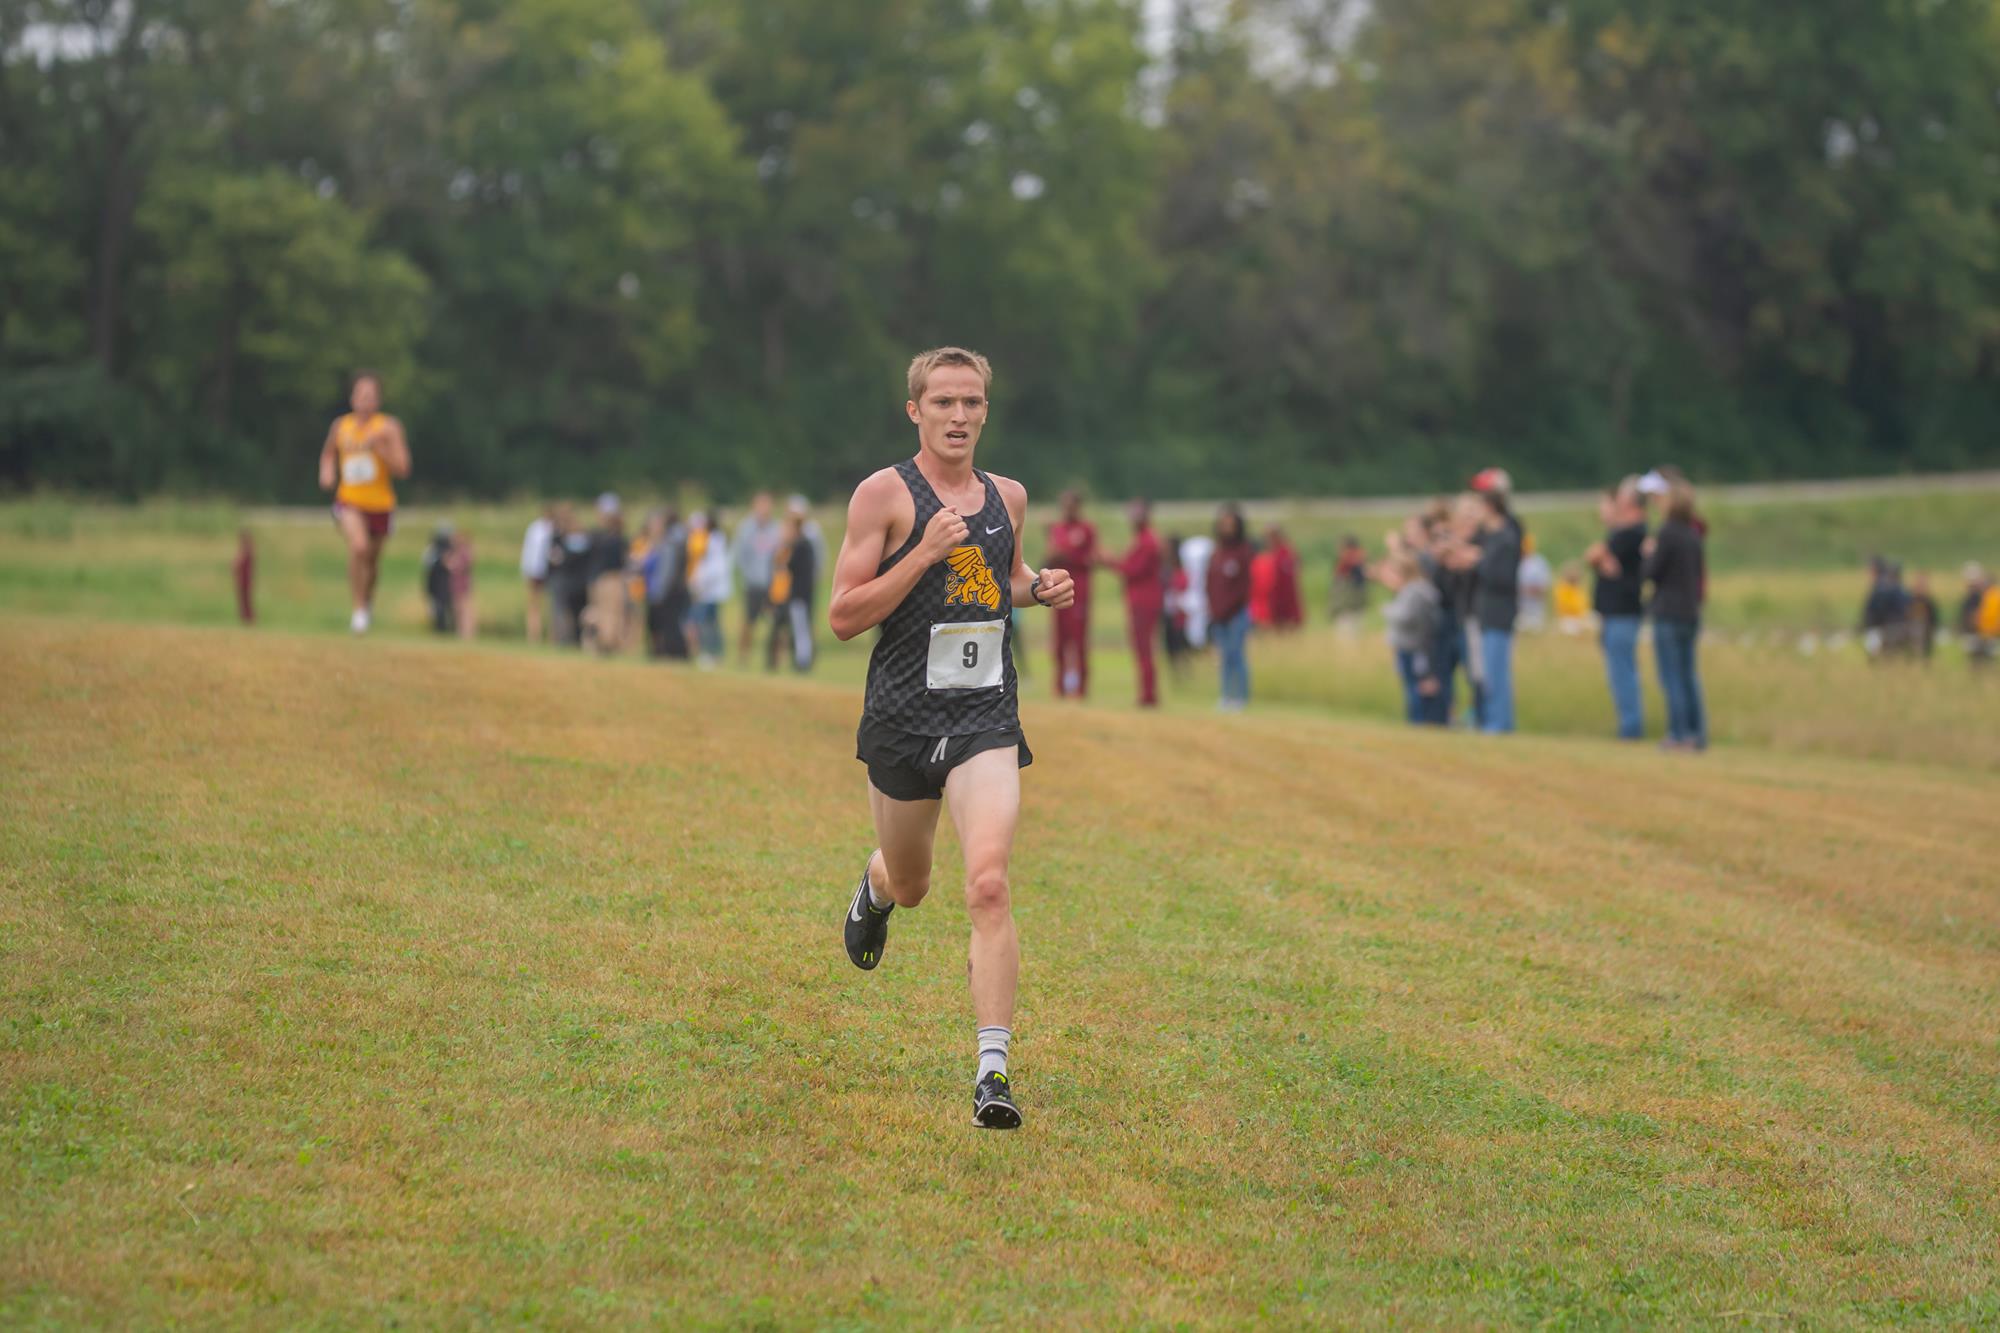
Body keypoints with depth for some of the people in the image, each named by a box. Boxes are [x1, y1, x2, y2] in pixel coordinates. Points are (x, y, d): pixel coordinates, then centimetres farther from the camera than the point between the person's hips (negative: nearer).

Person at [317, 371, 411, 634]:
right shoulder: (340, 426, 0)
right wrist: (326, 472, 1)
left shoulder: (389, 427, -8)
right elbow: (328, 453, 21)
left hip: (380, 504, 1)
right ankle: (359, 608, -18)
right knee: (358, 546, -28)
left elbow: (402, 469, -14)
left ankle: (369, 600, 48)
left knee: (372, 560, 16)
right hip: (349, 501, -1)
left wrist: (378, 447, -25)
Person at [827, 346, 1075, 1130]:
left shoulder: (1008, 498, 10)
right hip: (902, 714, -1)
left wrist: (1040, 589, 7)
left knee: (989, 884, -18)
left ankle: (993, 1071, -19)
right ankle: (875, 888, 58)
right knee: (911, 886, 18)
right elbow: (843, 617, -9)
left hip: (986, 716, 1)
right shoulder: (885, 494, -5)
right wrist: (925, 552, -19)